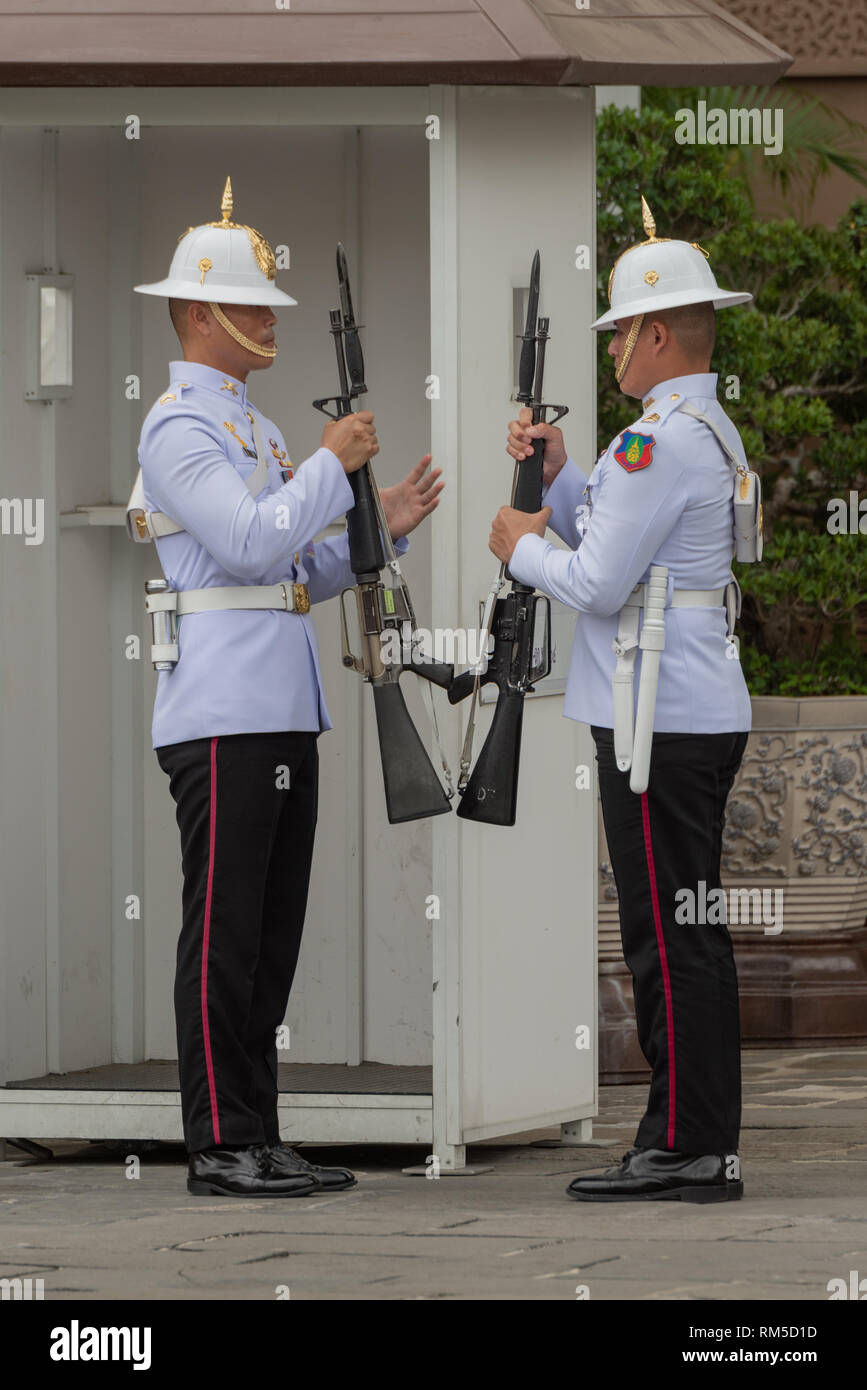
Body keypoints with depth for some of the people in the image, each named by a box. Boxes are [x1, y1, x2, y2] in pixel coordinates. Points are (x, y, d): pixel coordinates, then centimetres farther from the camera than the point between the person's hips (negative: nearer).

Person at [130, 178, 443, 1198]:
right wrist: (331, 463, -12)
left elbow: (304, 571, 22)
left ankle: (257, 1141, 13)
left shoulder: (252, 426, 22)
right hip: (221, 714, -10)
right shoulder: (179, 428, -8)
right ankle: (220, 1148, -5)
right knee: (224, 932, -7)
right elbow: (254, 543, -20)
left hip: (281, 713, 10)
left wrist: (384, 526, 8)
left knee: (271, 933, 9)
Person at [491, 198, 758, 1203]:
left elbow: (599, 583, -19)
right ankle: (697, 1144, 15)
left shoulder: (661, 439, -17)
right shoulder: (712, 431, 16)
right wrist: (556, 474, 13)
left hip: (660, 723, -10)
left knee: (670, 936, -7)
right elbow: (617, 538, 23)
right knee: (689, 934, 12)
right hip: (704, 708, 10)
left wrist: (522, 548, -2)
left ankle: (687, 1147, -5)